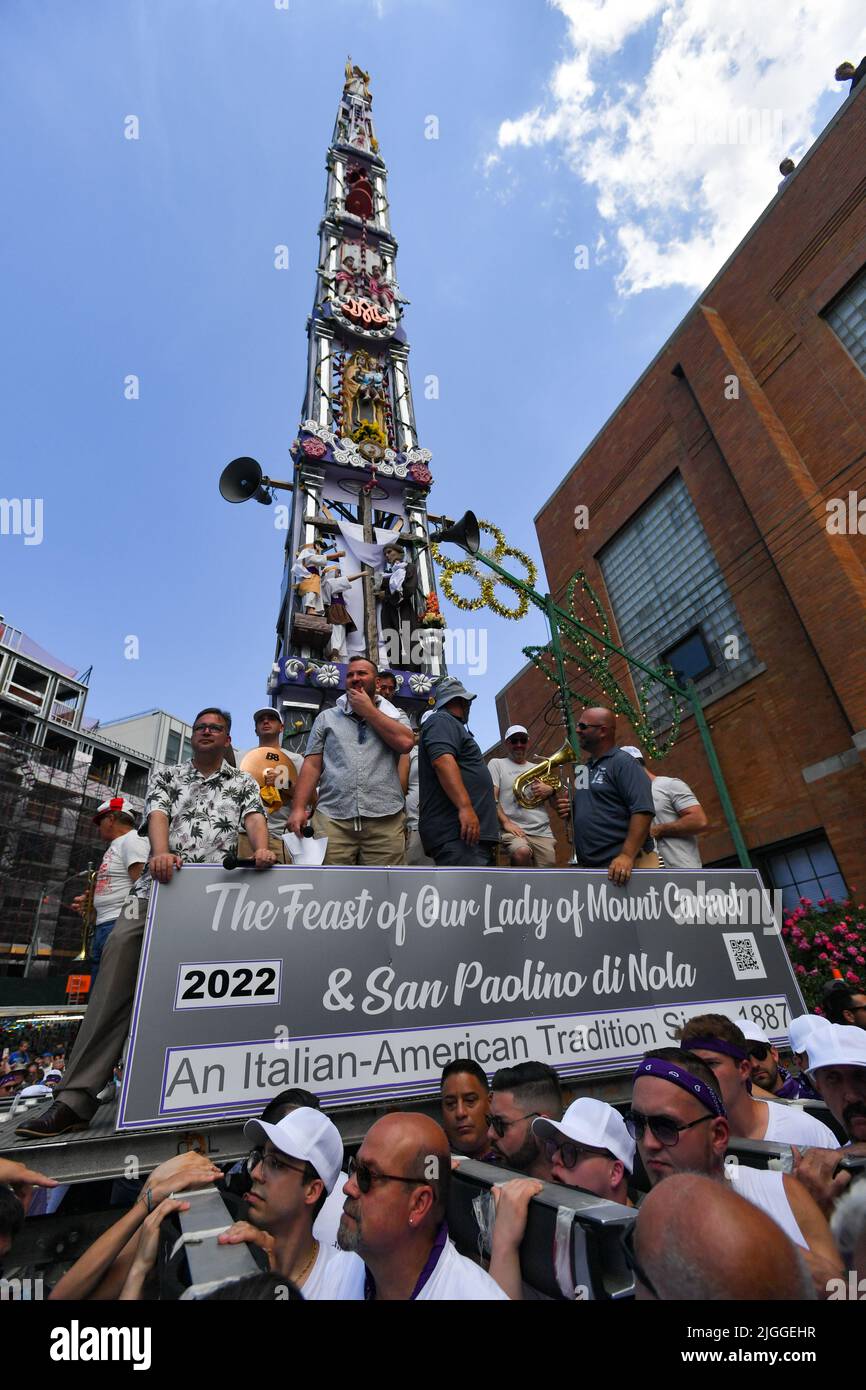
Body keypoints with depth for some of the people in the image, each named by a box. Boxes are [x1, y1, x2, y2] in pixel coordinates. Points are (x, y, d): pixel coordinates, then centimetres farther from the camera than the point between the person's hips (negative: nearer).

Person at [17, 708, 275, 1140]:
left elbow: (255, 818, 1)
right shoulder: (167, 776, 20)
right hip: (160, 883, 1)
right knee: (123, 945, -21)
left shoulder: (243, 783, 17)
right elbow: (157, 816, 3)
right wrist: (161, 851, -19)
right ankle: (77, 1096, -17)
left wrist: (261, 848, -22)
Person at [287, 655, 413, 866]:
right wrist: (299, 808, -2)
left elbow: (405, 742, -7)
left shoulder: (395, 715, 15)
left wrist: (368, 710, 1)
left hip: (385, 819, 0)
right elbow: (312, 765, 10)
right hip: (332, 818, 1)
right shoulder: (326, 718, 17)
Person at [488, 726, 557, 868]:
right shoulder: (496, 763, 12)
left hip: (542, 832, 5)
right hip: (514, 830, -4)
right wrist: (506, 822, -16)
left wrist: (551, 790, -2)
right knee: (522, 852, -35)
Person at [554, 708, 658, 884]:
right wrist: (565, 806, 4)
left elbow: (642, 810, -18)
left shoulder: (622, 762, -8)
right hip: (588, 866, 8)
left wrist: (627, 855, -26)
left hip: (621, 864, -7)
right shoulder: (584, 768, 15)